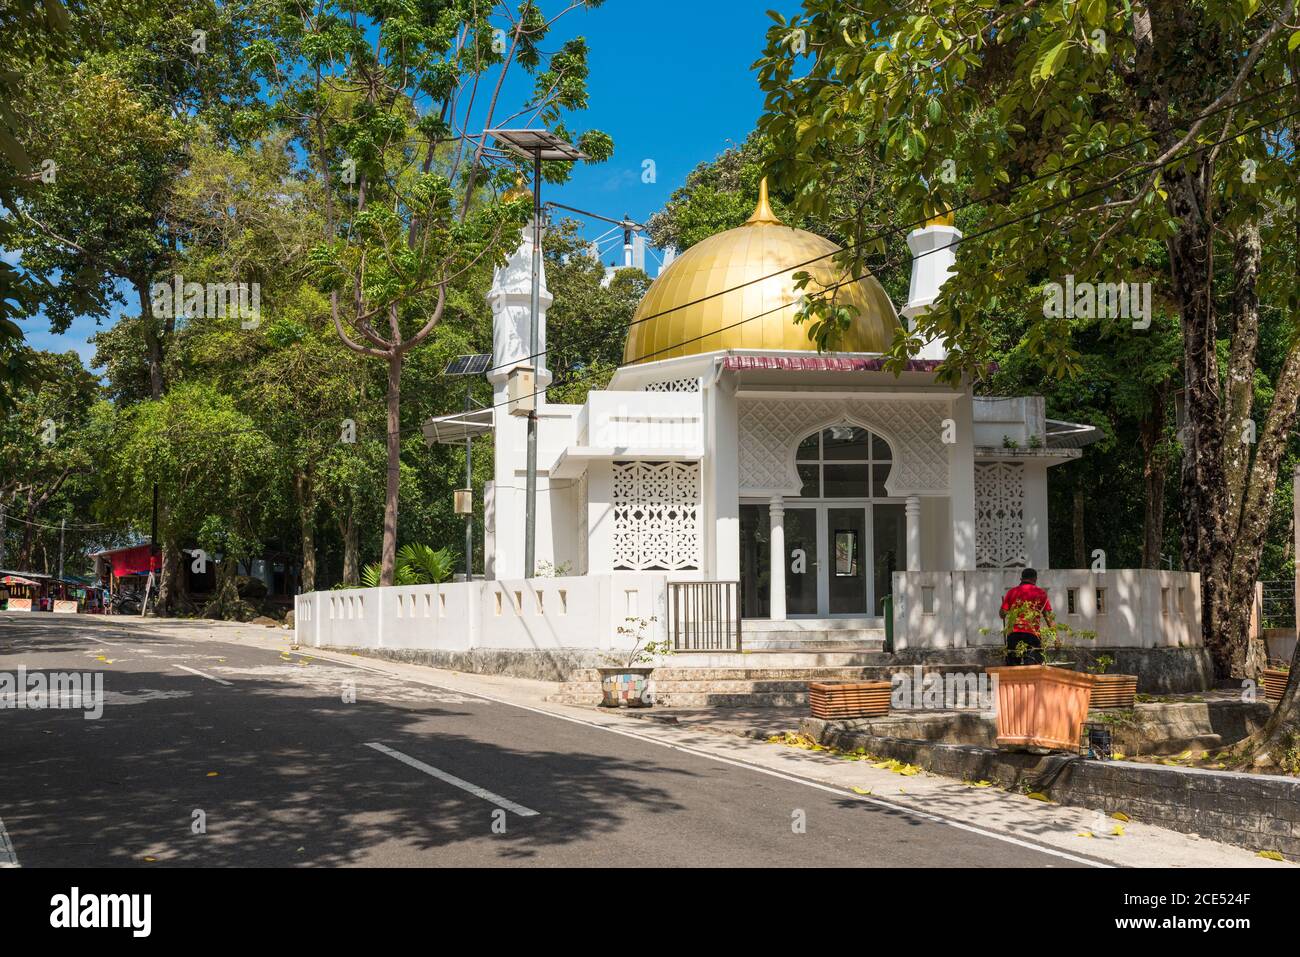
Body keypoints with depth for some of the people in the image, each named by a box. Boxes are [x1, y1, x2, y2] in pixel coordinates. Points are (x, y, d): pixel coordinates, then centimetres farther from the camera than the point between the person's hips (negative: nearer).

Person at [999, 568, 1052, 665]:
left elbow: (1002, 614, 7)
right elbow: (1048, 616, 4)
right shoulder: (1041, 593, 8)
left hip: (1013, 633, 2)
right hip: (1033, 634, -2)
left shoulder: (1011, 592, 11)